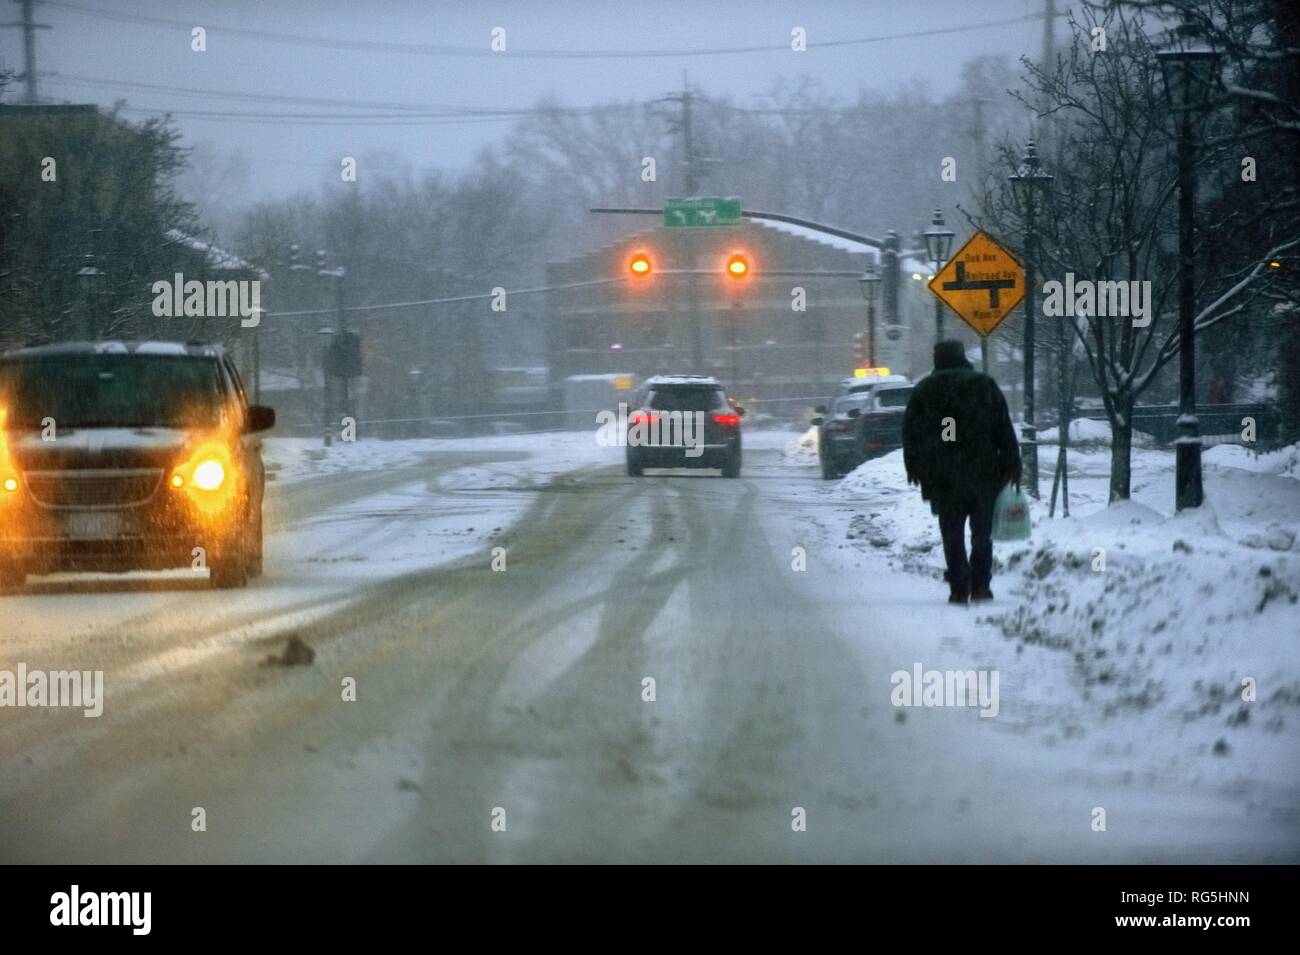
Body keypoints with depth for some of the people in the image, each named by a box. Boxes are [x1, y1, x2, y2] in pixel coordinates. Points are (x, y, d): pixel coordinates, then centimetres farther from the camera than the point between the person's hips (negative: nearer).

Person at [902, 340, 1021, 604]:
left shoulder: (924, 390, 5)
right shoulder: (985, 385, 4)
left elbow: (910, 431, 6)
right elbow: (1005, 429, 1)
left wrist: (914, 467, 15)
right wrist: (1012, 465, 3)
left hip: (941, 475, 0)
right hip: (982, 471, 0)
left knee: (952, 533, 4)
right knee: (982, 531, 10)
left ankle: (959, 589, -3)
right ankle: (980, 585, 3)